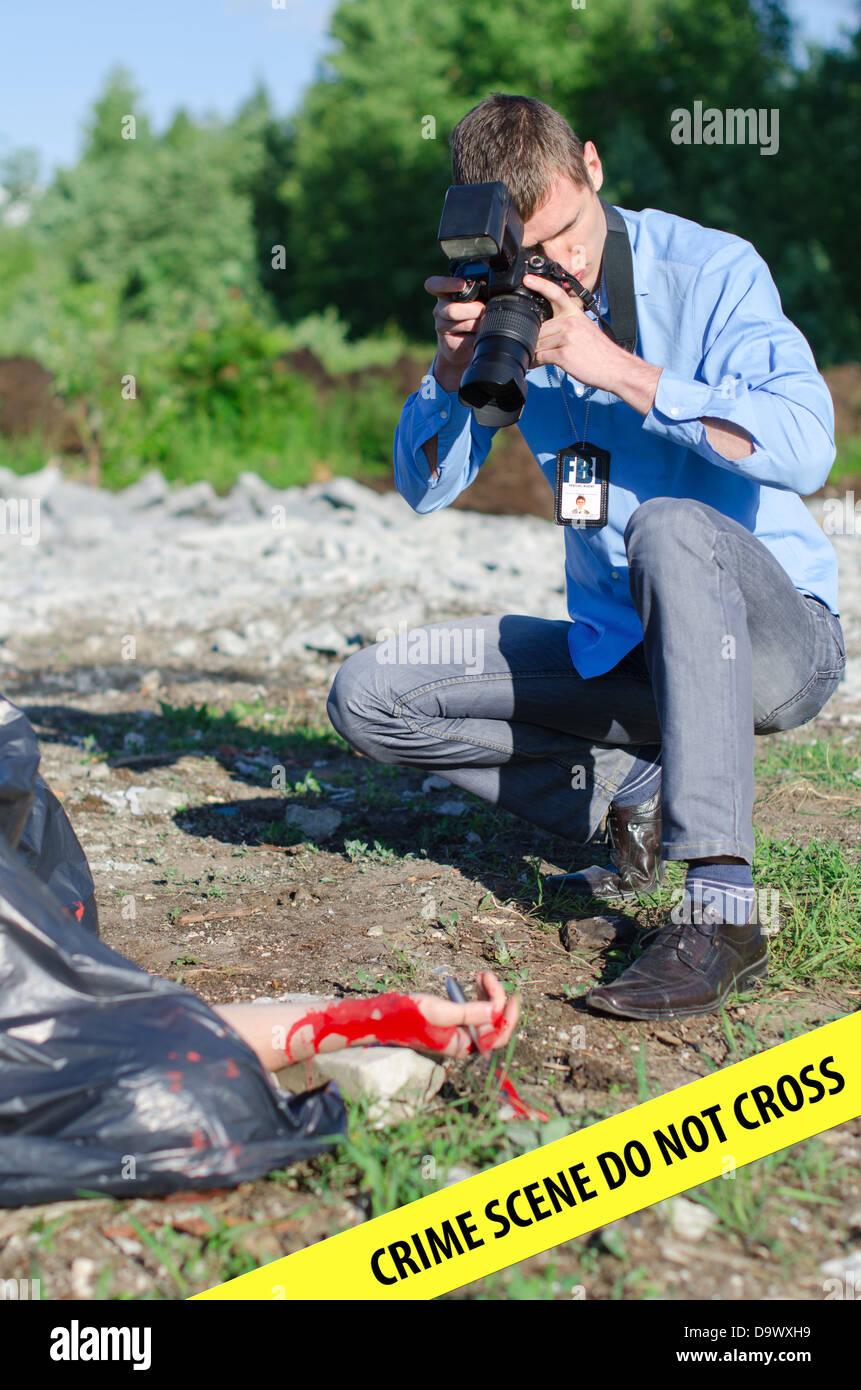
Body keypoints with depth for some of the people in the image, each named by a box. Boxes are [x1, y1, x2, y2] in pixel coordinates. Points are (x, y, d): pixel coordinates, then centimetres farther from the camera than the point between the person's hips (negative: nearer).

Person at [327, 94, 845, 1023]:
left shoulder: (711, 270, -9)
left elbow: (804, 446, -23)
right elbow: (424, 488, 1)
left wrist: (621, 370, -26)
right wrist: (453, 364, -17)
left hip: (778, 635, -4)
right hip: (616, 650, 5)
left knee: (671, 526, -39)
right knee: (367, 696, -9)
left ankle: (721, 909, -40)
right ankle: (637, 796, -5)